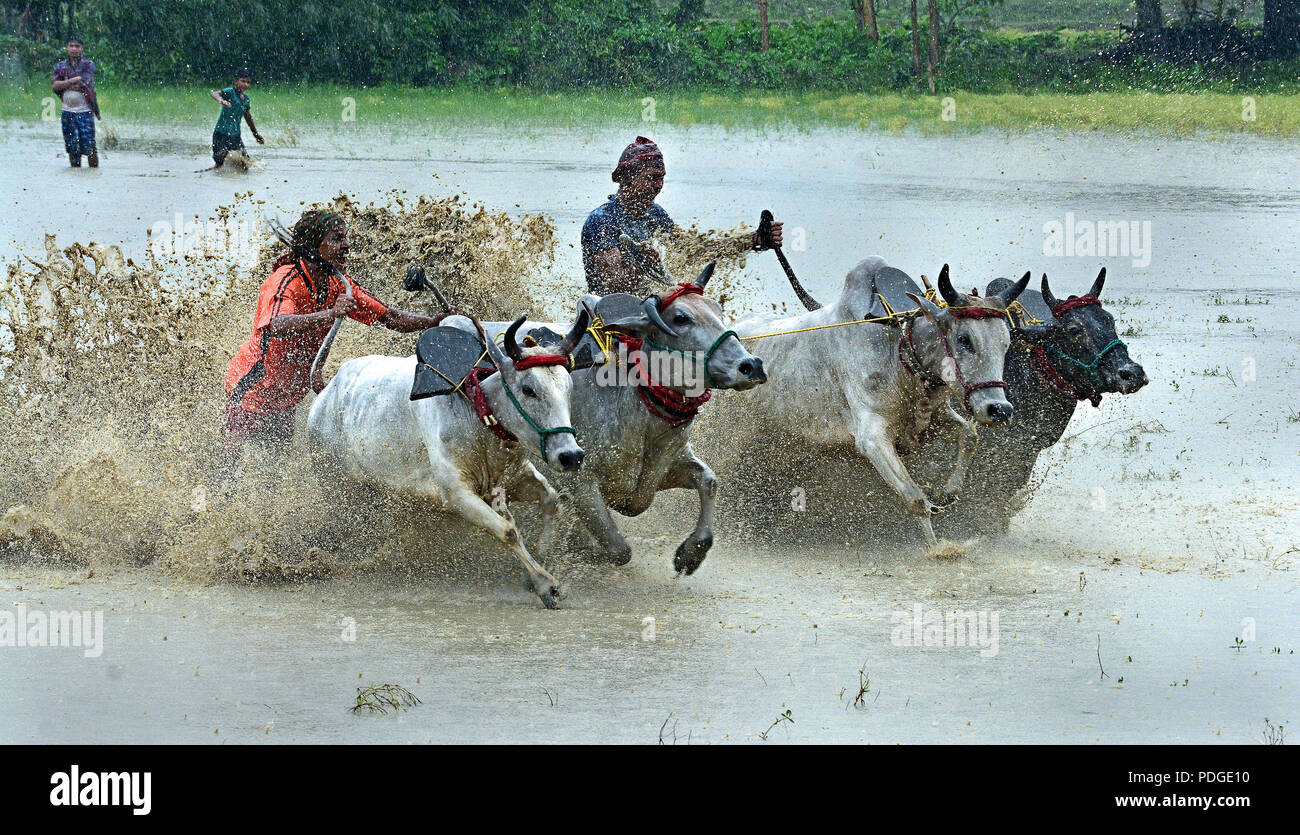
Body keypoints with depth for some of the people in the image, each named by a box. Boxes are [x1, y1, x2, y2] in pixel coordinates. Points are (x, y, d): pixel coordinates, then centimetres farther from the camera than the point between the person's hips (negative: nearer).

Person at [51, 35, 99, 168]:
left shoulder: (88, 65, -1)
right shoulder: (61, 66, 11)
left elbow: (84, 86, -13)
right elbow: (55, 85, -4)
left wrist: (64, 85, -4)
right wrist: (73, 81, -14)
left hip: (85, 111, -4)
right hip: (68, 111, 4)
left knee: (89, 146, -7)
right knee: (72, 147, 6)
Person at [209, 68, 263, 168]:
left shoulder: (246, 99, 9)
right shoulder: (230, 92, -12)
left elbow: (248, 117, 24)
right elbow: (214, 93, -30)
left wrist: (255, 133, 34)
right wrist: (220, 100, -53)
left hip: (235, 135, 6)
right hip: (222, 133, -6)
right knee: (220, 162, -11)